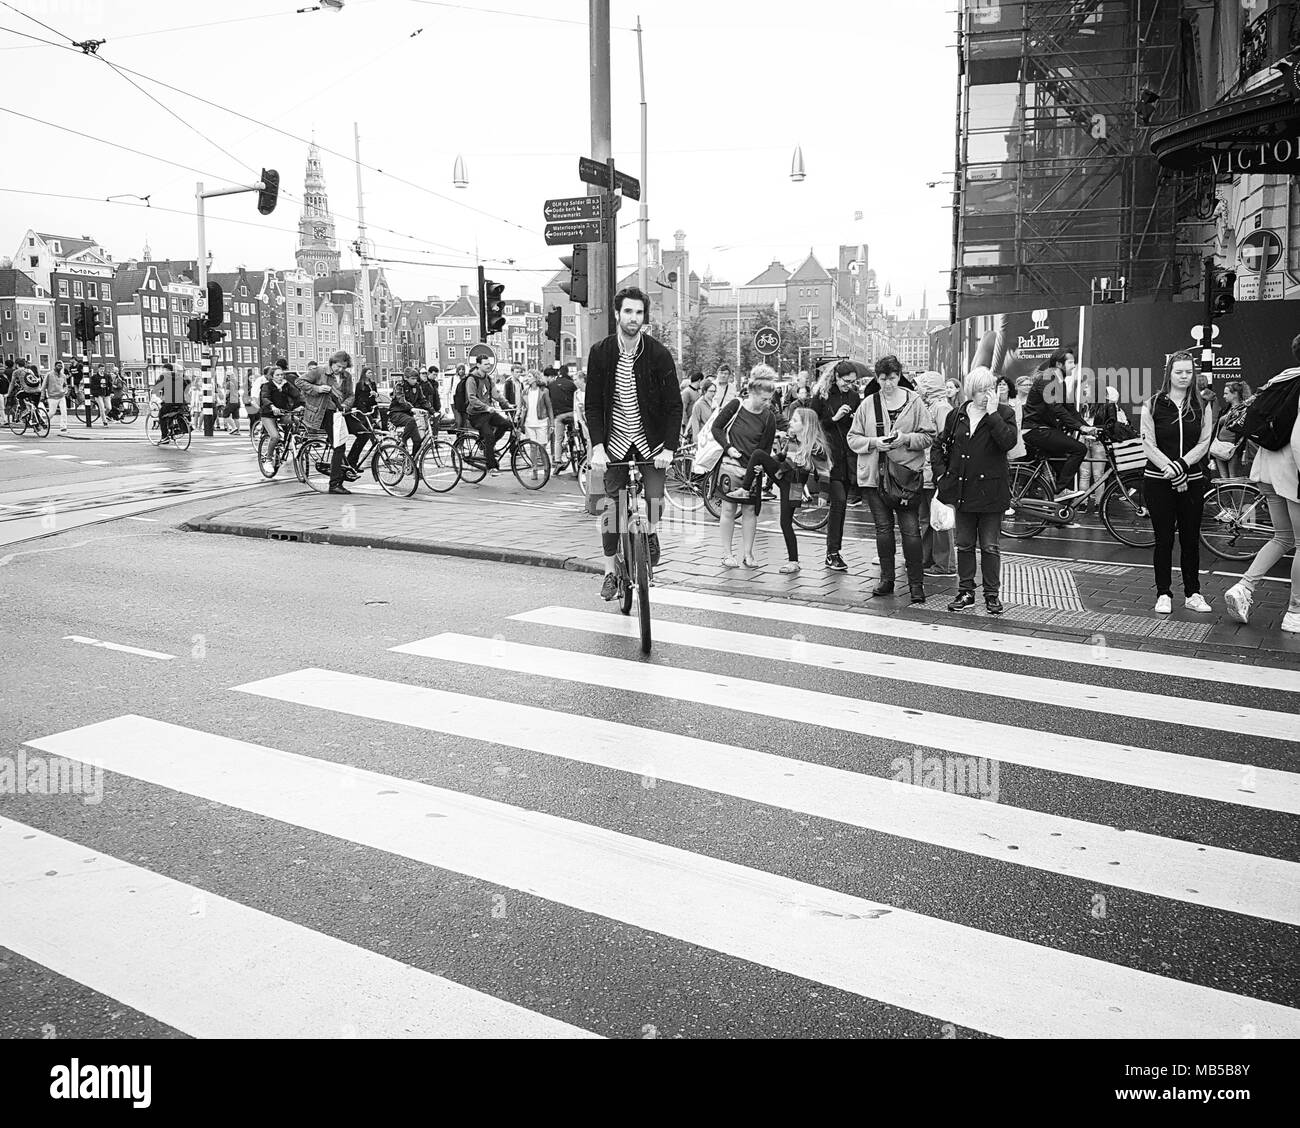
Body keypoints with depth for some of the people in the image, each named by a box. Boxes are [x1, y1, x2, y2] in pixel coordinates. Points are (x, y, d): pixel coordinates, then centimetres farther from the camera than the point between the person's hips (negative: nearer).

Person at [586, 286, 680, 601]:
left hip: (651, 439, -1)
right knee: (611, 508, 0)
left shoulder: (659, 354, -10)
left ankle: (651, 533, 19)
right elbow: (593, 404, -3)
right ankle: (610, 572, 12)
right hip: (615, 439, 1)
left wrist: (669, 448, -18)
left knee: (655, 499, -14)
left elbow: (674, 404, -8)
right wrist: (597, 446, -14)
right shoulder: (600, 352, -6)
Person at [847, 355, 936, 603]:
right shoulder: (868, 404, 6)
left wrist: (906, 438, -15)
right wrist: (874, 443, -11)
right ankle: (886, 580, 20)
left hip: (907, 473, -2)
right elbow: (853, 439, 6)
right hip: (874, 473, 2)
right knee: (883, 528, 9)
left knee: (910, 529, -6)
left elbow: (928, 436, 2)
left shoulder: (914, 402, 1)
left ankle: (916, 583, 1)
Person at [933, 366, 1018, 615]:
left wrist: (993, 413, -22)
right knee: (964, 545, 11)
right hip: (962, 489, 4)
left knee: (990, 547, 3)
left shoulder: (1004, 414, -3)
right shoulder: (957, 416, 6)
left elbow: (1008, 442, -21)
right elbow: (940, 445, 16)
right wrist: (941, 473, 5)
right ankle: (966, 592, 20)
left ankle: (992, 594, 13)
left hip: (990, 490, -3)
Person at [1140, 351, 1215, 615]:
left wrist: (1181, 464, -15)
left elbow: (1204, 443, 0)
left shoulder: (1202, 407, 6)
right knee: (1164, 540, 2)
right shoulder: (1152, 405, 0)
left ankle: (1192, 594, 15)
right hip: (1158, 482, -2)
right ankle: (1163, 595, 10)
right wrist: (1172, 472, -15)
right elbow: (1149, 445, -5)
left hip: (1192, 481, 2)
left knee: (1191, 539, 5)